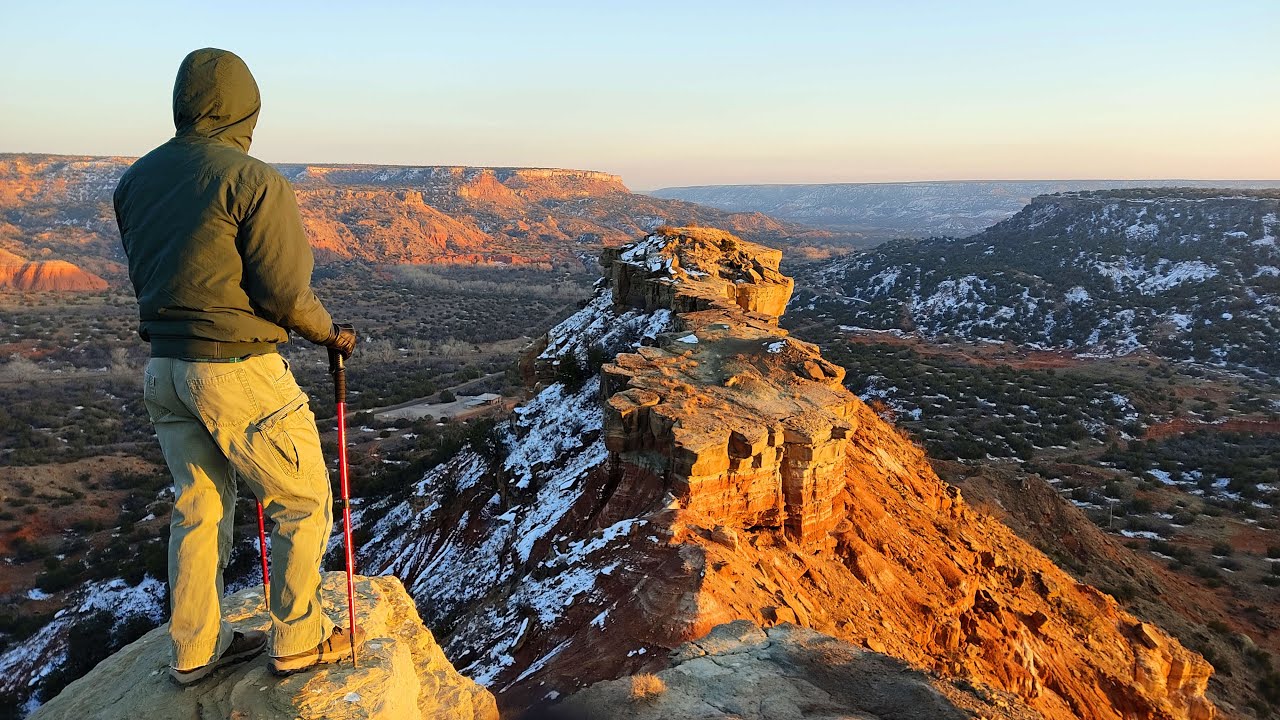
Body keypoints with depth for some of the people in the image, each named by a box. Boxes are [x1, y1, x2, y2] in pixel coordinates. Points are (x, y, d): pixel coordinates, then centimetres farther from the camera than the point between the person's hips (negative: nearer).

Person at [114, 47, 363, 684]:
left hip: (163, 369, 8)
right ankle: (298, 640, 19)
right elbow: (284, 290, -17)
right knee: (304, 503, 9)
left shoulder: (136, 178, 8)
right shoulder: (255, 180, -15)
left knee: (197, 508, 19)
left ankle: (194, 649, 31)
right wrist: (329, 333, 0)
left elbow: (144, 277, 12)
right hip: (239, 372, -8)